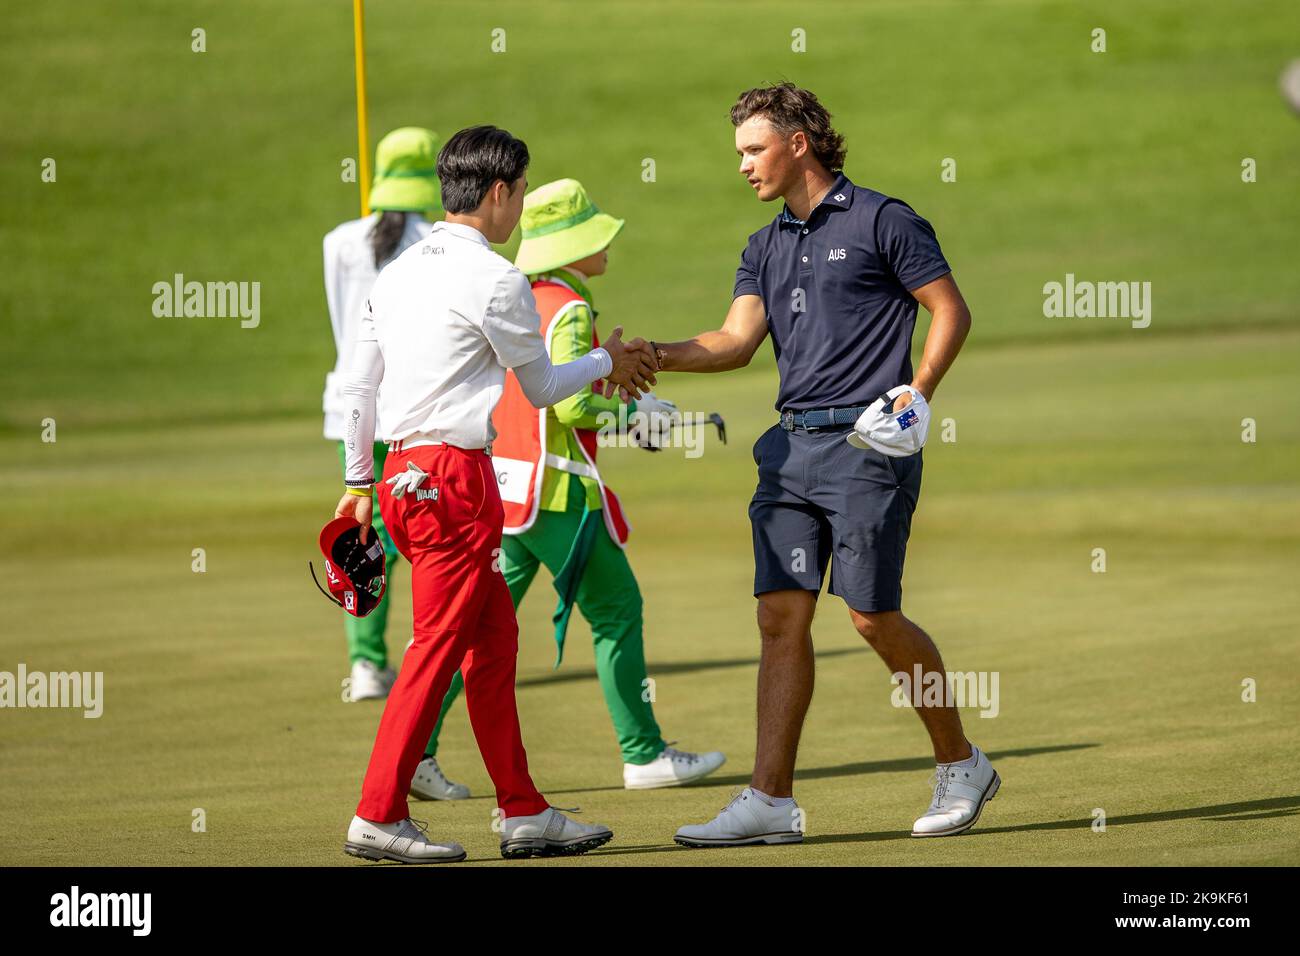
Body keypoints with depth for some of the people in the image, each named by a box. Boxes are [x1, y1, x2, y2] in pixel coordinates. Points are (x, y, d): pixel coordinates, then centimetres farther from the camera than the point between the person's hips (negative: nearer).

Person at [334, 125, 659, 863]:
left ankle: (524, 813, 17)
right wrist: (606, 363, 17)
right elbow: (539, 388, 0)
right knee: (440, 644, -5)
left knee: (494, 637, 14)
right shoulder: (494, 279, -10)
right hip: (454, 476, -9)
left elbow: (357, 385, 16)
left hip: (402, 472, 9)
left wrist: (360, 481, 24)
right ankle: (379, 816, -6)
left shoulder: (401, 271, 14)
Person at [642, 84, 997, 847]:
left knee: (874, 615, -6)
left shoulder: (880, 220, -1)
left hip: (865, 445, -7)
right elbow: (738, 340, 8)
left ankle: (962, 764, 13)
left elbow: (952, 310, -2)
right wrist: (656, 356, -7)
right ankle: (771, 802, -2)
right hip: (791, 445, 7)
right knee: (782, 616, 0)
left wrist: (917, 392, -15)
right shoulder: (766, 248, 18)